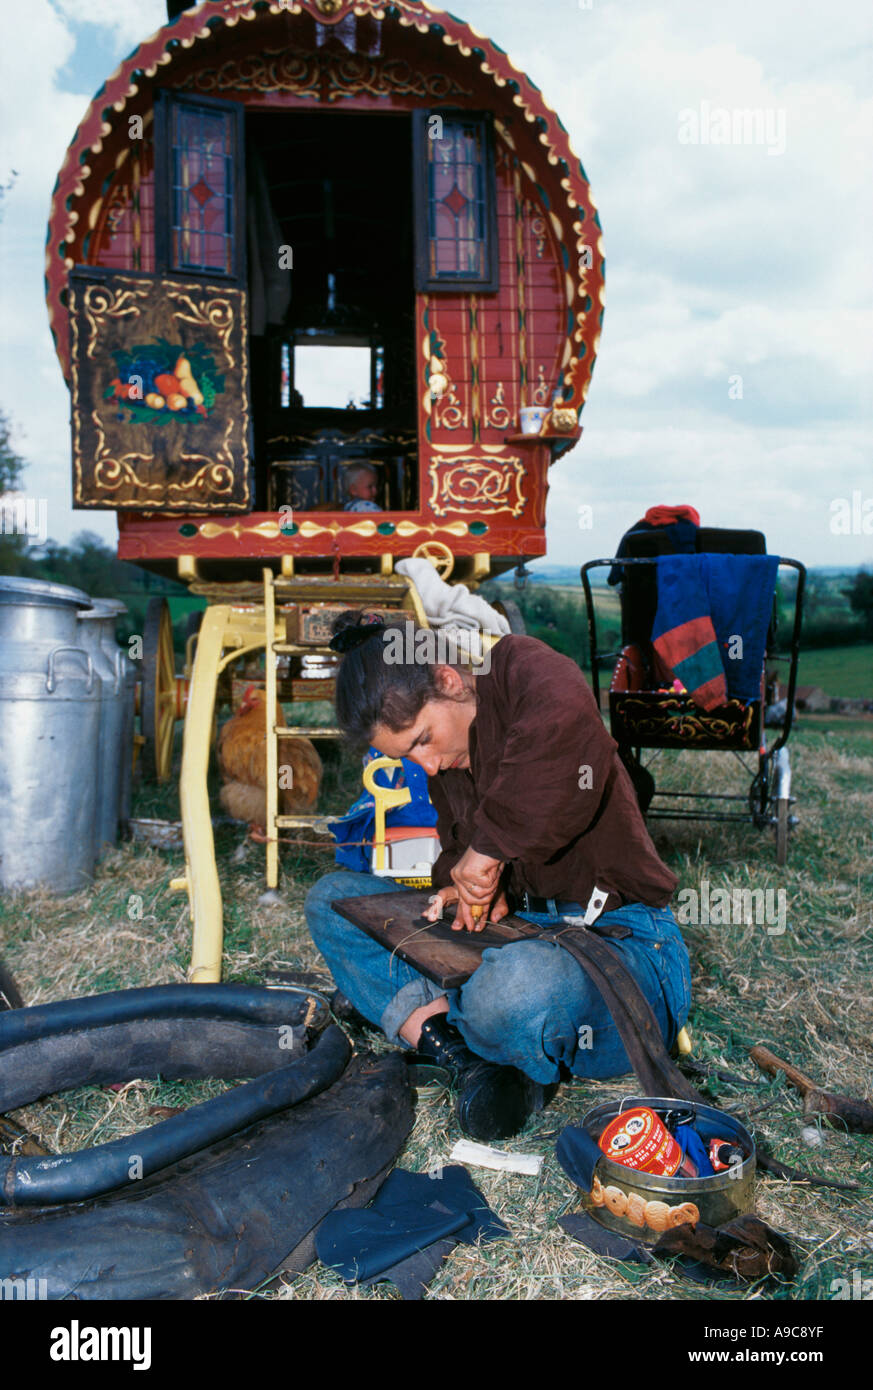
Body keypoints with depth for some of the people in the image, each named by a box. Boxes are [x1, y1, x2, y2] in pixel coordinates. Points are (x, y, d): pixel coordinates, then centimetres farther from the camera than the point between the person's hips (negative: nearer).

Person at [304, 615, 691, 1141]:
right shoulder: (443, 761, 12)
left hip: (619, 936, -8)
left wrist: (487, 849, -30)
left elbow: (565, 717, -38)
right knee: (332, 899, 2)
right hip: (523, 929, 9)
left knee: (515, 984, -43)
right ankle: (465, 1054, -16)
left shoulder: (519, 667, -13)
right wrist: (469, 886, -3)